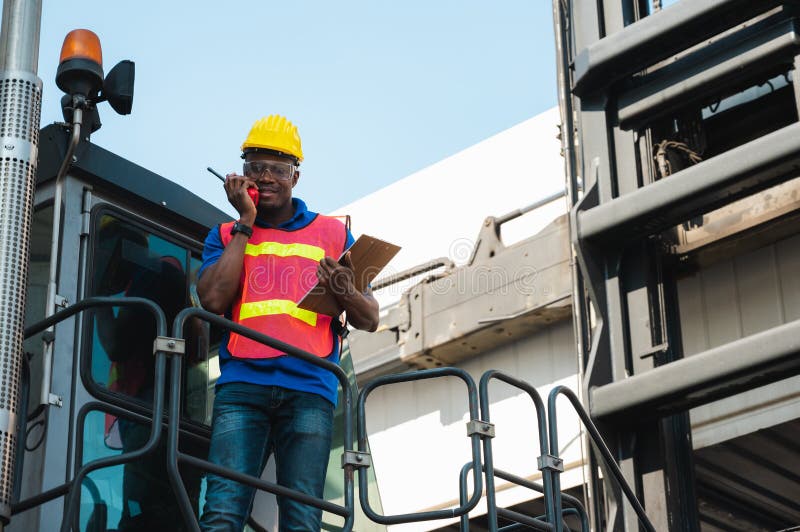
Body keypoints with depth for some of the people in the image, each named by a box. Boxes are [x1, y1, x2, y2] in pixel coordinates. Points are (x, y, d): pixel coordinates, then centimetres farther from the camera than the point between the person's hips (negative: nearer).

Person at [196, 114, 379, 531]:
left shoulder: (332, 233, 18)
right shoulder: (227, 235, 19)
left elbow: (369, 321, 14)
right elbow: (213, 300, -1)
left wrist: (344, 292, -10)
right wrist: (245, 223, 4)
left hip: (309, 390, 0)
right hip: (242, 385, 0)